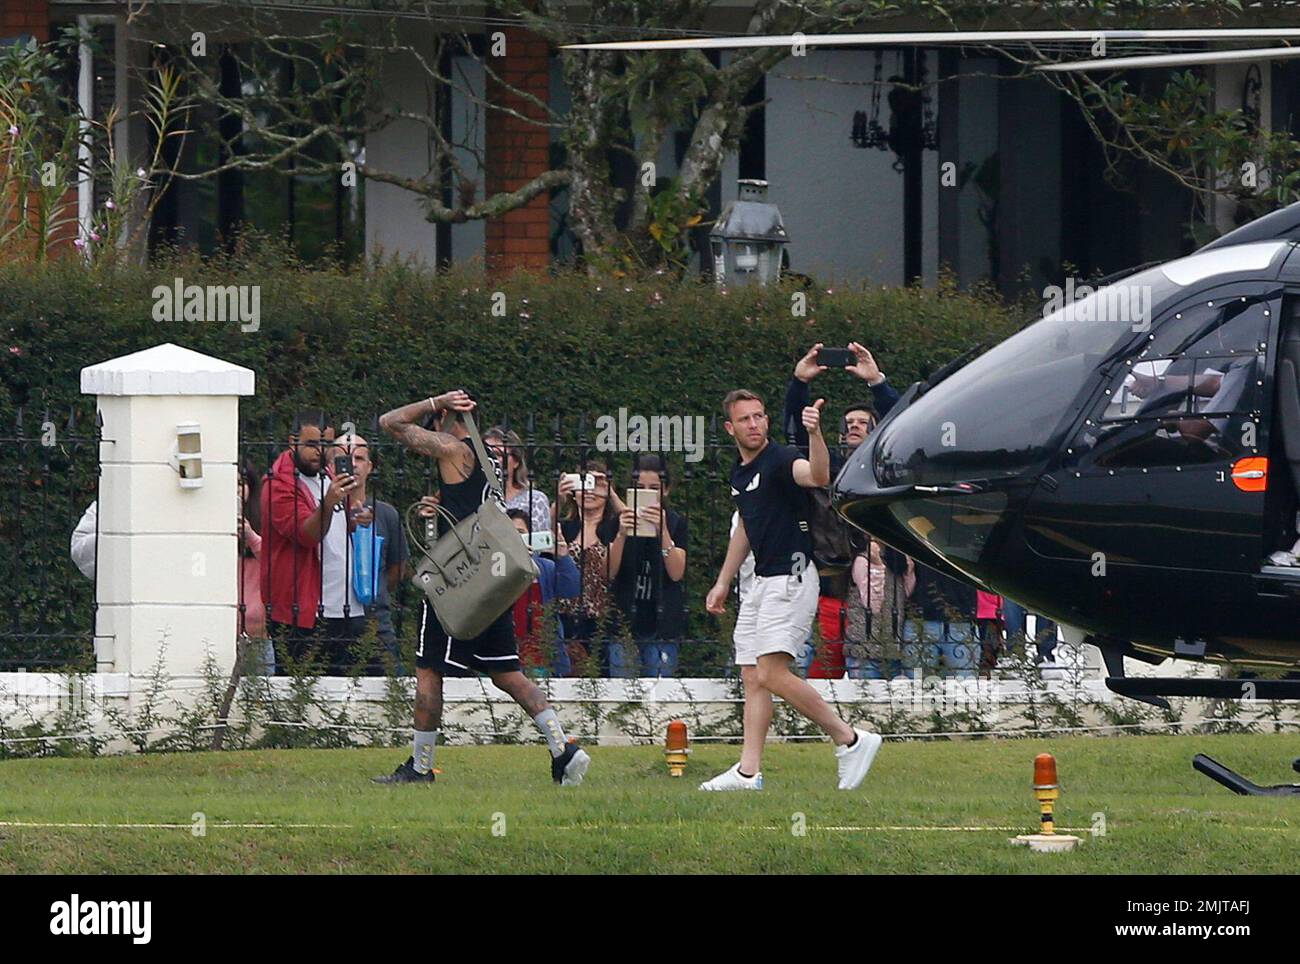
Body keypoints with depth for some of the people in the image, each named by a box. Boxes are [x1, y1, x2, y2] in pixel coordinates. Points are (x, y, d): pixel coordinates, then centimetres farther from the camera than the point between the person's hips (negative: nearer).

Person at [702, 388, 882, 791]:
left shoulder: (779, 460, -14)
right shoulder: (739, 473, 15)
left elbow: (818, 476, -36)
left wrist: (814, 433, -55)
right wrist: (723, 583, 31)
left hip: (792, 576, -9)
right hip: (762, 580, 9)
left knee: (773, 674, -19)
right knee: (752, 678, 7)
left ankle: (850, 740, -11)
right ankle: (748, 772, 8)